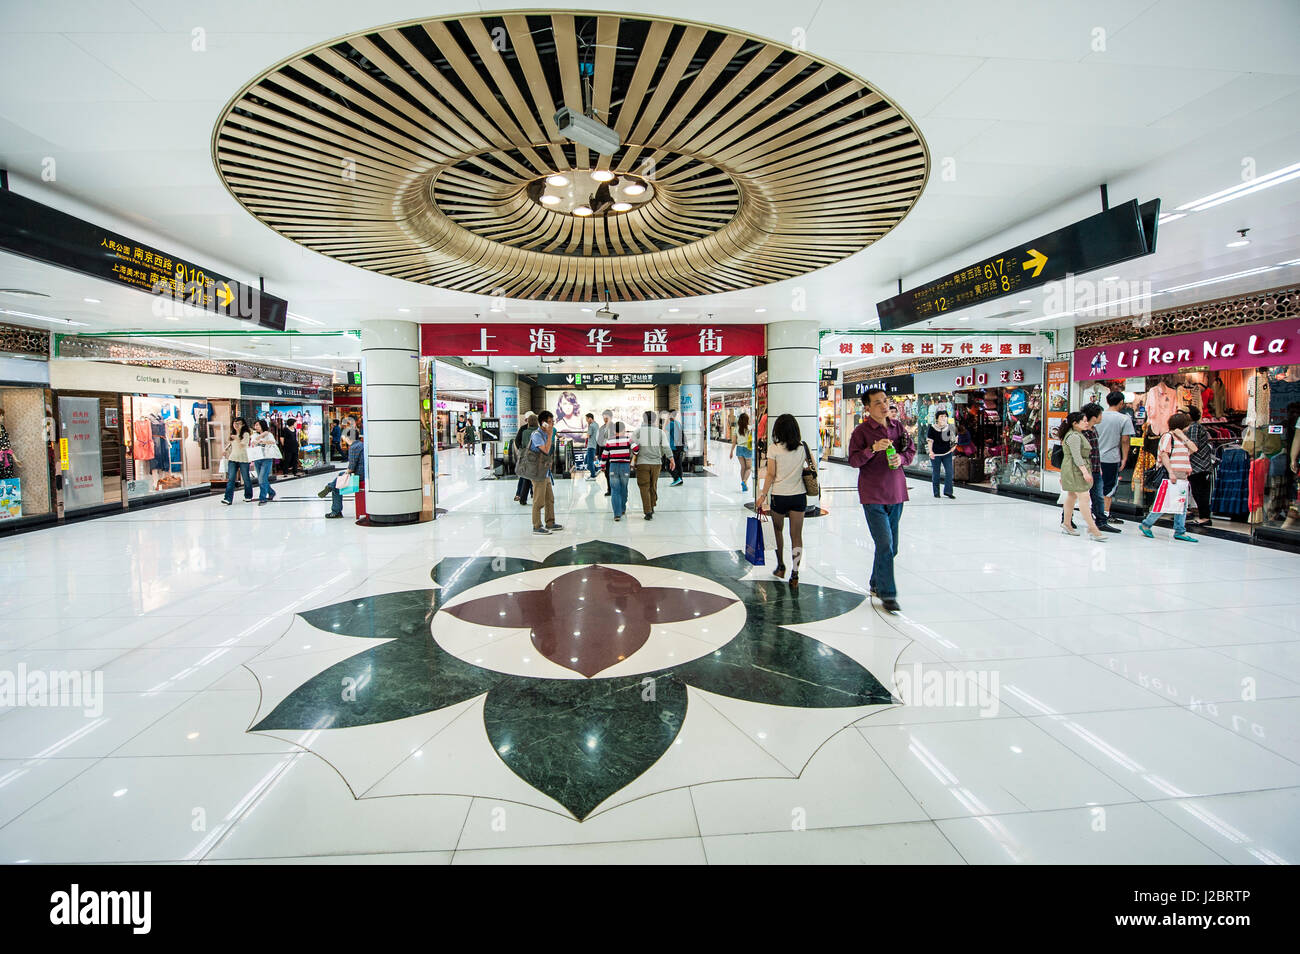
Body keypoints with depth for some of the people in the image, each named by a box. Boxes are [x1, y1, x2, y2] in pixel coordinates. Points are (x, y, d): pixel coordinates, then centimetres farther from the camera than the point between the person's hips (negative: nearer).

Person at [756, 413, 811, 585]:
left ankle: (781, 566, 28)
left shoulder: (773, 448, -8)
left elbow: (771, 475, -7)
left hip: (779, 496, -2)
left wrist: (763, 495, -1)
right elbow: (813, 468, 7)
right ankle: (794, 573, -1)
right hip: (799, 496, 2)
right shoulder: (803, 447, 1)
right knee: (797, 535, 4)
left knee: (777, 531, 18)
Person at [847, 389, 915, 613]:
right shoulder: (861, 431, -6)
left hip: (896, 494, 6)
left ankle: (876, 585, 32)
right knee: (885, 544, -12)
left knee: (891, 547, 13)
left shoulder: (898, 428, 8)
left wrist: (901, 459, -5)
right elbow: (853, 460, -11)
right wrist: (873, 449, -26)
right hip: (872, 496, -6)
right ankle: (887, 594, -2)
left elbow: (911, 450, 16)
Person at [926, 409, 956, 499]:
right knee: (935, 473, 4)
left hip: (947, 453, 3)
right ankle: (936, 493, 13)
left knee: (949, 471, -5)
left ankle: (948, 491, 3)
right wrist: (930, 452, -13)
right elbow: (929, 441, -4)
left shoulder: (950, 427, 7)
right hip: (935, 454, -3)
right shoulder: (932, 428, -3)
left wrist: (954, 446, 6)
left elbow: (954, 438, 21)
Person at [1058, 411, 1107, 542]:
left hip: (1078, 470, 11)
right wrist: (1085, 472, -26)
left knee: (1072, 496, 14)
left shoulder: (1078, 435, 16)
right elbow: (1076, 456, -22)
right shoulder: (1074, 436, -16)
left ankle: (1066, 524, 21)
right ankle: (1092, 528, -11)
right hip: (1075, 470, -11)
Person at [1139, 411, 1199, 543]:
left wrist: (1183, 437, 1)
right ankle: (1146, 525, 1)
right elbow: (1164, 455, -13)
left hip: (1182, 476, 9)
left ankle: (1180, 532, 9)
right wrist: (1171, 472, -21)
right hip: (1172, 476, -9)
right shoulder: (1168, 436, -5)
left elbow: (1194, 449, 10)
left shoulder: (1182, 438, 21)